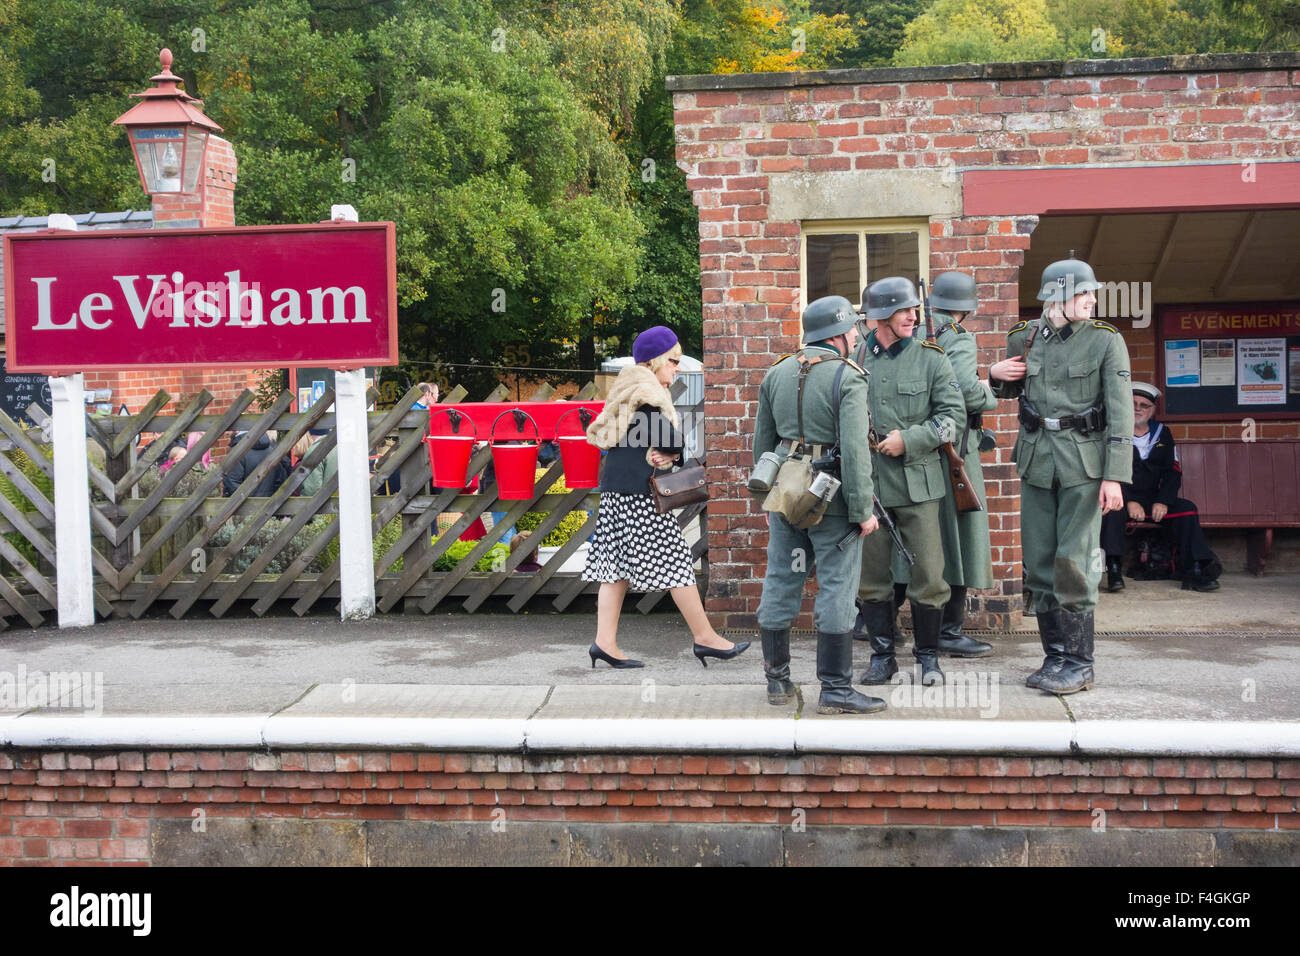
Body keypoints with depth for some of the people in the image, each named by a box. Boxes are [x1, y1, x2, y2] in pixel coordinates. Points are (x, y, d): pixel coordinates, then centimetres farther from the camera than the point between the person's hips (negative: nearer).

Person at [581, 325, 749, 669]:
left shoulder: (629, 391, 19)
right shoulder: (646, 394, -12)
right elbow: (672, 440, -19)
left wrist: (662, 454, -4)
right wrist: (671, 453, 3)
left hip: (616, 490, 10)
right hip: (639, 491, -10)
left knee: (616, 564, 6)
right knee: (674, 562, -3)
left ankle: (605, 641, 4)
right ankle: (705, 637, 4)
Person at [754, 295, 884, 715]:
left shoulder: (776, 374, 8)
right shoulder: (849, 379, -11)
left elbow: (763, 441, 13)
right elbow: (854, 451, -18)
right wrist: (863, 511, -13)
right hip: (832, 498, -6)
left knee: (780, 583, 12)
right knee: (837, 590, -1)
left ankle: (777, 679, 22)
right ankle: (835, 689, 3)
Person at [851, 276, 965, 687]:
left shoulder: (930, 358, 2)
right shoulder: (854, 360, 6)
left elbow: (954, 415, -2)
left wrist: (908, 439, -12)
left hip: (918, 480, -1)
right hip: (868, 483, 2)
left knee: (927, 573, 1)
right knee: (871, 574, 7)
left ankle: (928, 655, 17)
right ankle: (882, 655, 20)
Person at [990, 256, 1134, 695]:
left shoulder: (1106, 341, -4)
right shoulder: (1024, 337, 6)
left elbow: (1120, 412, -9)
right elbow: (1009, 389, 23)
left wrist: (1115, 476, -16)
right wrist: (995, 374, -1)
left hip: (1084, 462, -4)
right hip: (1037, 460, 4)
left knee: (1073, 562, -7)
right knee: (1039, 561, 6)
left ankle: (1079, 664, 3)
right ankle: (1055, 655, 17)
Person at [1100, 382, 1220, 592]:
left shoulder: (1162, 434, 12)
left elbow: (1173, 473, 8)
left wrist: (1163, 502, -10)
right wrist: (1129, 502, -22)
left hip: (1152, 498, 4)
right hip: (1122, 496, -4)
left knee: (1187, 509, -18)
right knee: (1112, 509, -37)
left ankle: (1194, 572, -17)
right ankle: (1114, 571, -38)